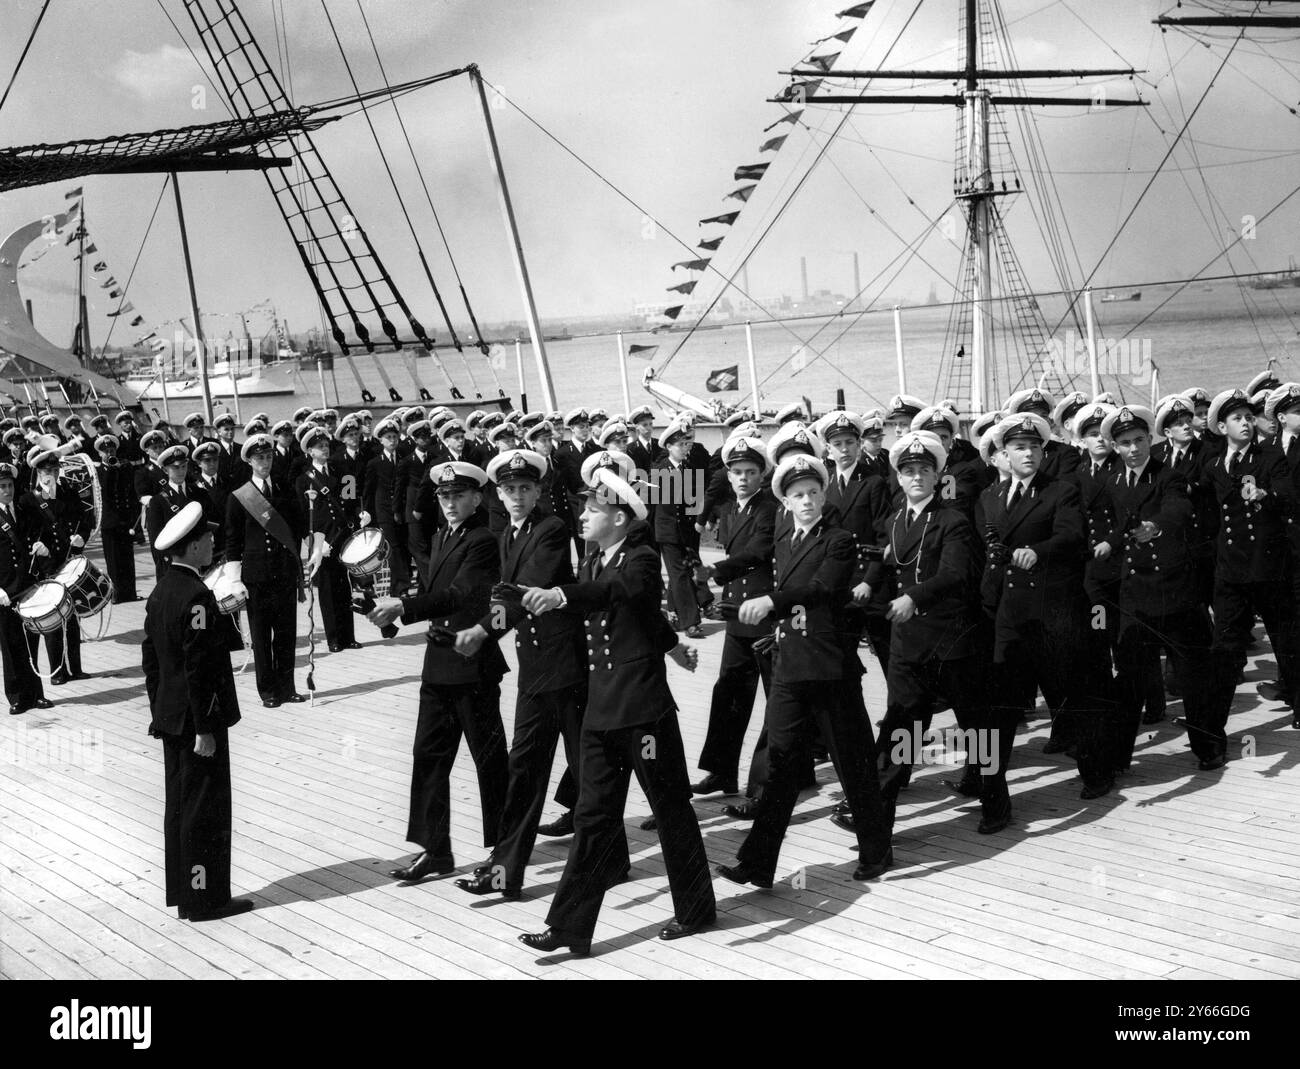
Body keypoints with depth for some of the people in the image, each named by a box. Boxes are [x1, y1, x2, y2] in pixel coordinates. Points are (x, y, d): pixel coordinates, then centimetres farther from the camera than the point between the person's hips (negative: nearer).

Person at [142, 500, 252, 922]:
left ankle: (182, 892, 26)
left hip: (170, 717, 9)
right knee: (206, 808, 0)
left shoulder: (160, 592, 8)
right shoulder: (196, 596, -20)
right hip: (197, 719, -9)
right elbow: (198, 667, -22)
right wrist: (204, 729, -19)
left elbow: (151, 657, 13)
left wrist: (159, 710, 19)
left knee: (179, 804, 16)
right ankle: (206, 899, 8)